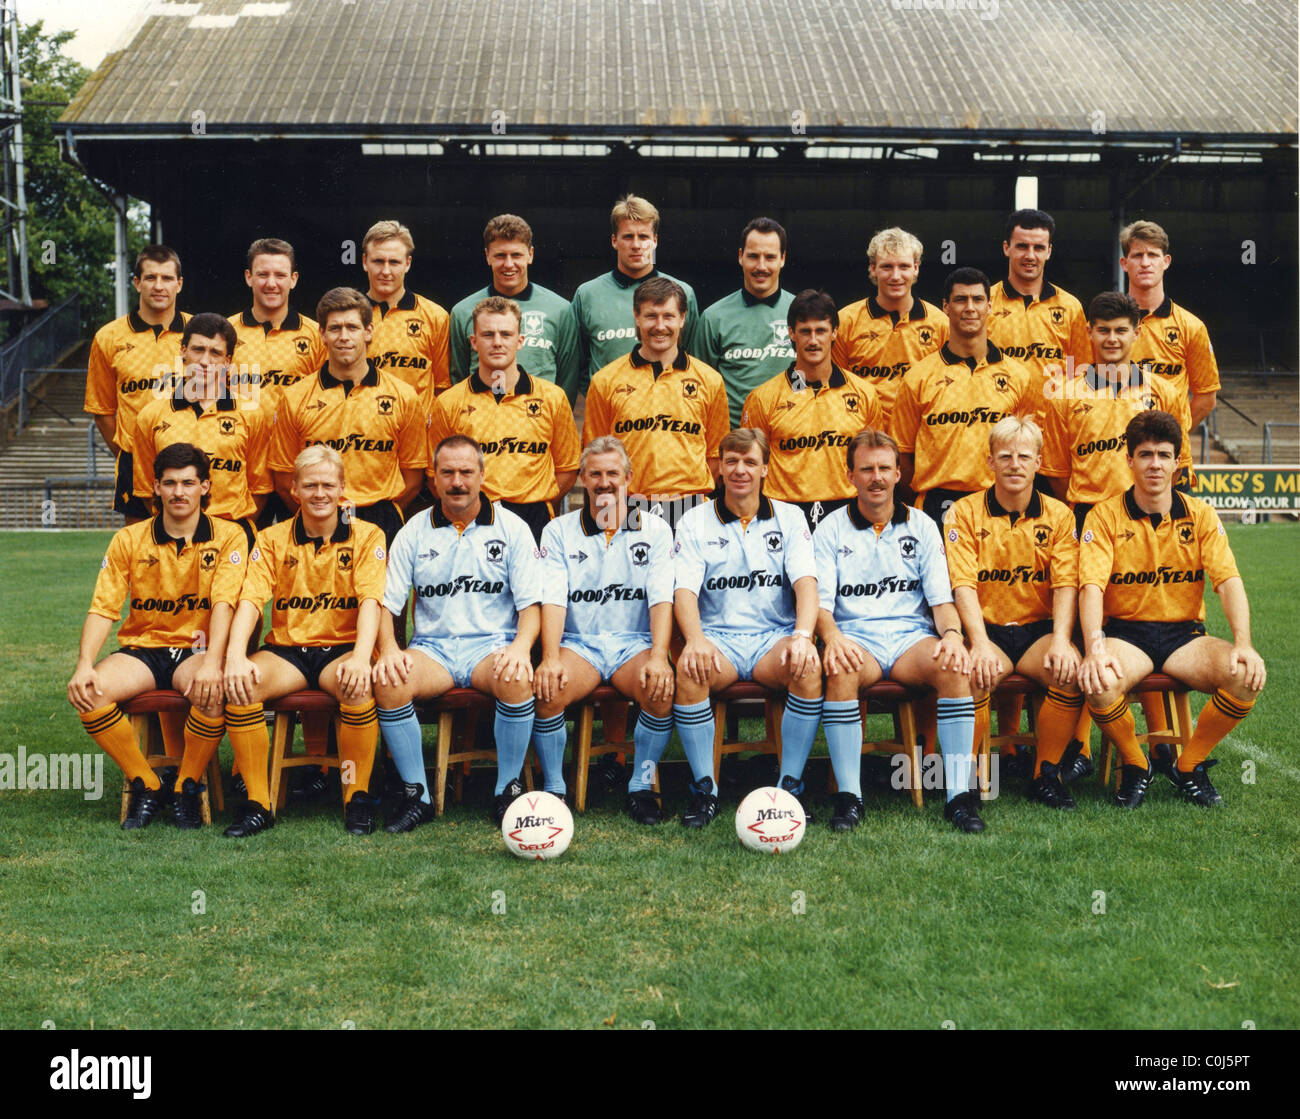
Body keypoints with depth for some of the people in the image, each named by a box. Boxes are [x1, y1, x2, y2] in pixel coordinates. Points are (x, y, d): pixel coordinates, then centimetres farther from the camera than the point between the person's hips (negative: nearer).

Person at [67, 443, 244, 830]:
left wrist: (211, 663, -31)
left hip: (196, 649, -2)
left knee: (212, 690, -37)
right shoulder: (128, 540, 4)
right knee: (88, 693, -28)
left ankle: (187, 788, -11)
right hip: (142, 649, 2)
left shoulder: (227, 537, -1)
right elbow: (103, 608, -3)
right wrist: (84, 664, -21)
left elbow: (224, 603, -14)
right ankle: (146, 786, -8)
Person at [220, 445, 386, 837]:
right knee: (238, 684, -29)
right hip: (286, 649, 2)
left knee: (357, 685, -36)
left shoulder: (367, 536, 2)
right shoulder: (272, 539, 6)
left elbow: (370, 601, -11)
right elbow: (250, 600, -6)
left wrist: (361, 657, -29)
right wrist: (236, 657, -25)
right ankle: (257, 802, -18)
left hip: (341, 648, -2)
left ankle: (358, 796, -17)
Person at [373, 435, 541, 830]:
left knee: (517, 679, -36)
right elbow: (387, 602, 7)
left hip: (492, 643, -1)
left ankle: (508, 790, -15)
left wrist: (521, 645, -19)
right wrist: (389, 648, -14)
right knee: (388, 682, -30)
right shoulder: (414, 533, 10)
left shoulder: (512, 528, 7)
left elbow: (531, 603, 3)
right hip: (433, 646, 2)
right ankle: (416, 794, -14)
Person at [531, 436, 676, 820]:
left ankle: (642, 785, -11)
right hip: (578, 642, 0)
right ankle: (553, 788, -10)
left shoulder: (654, 529, 8)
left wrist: (658, 657, -21)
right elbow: (553, 599, -3)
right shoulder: (559, 531, 8)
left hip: (634, 642, 0)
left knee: (662, 690, -31)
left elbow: (662, 599, -3)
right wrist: (550, 658, -21)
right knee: (546, 689, -31)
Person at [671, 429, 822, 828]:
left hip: (775, 637, 1)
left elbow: (805, 580, -3)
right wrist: (694, 639, -25)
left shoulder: (789, 517, 11)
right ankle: (704, 788, -20)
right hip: (718, 638, 0)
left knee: (809, 667, -33)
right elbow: (685, 588, -4)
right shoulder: (695, 522, 9)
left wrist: (802, 636, -23)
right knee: (689, 670, -34)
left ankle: (791, 784, -21)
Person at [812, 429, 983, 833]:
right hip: (855, 637, -1)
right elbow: (821, 601, 0)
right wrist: (831, 637, -23)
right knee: (840, 671, -36)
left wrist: (952, 633, -14)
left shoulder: (921, 526, 15)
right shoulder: (831, 529, 10)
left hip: (912, 634, 2)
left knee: (954, 666, -31)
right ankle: (848, 796, -30)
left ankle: (959, 795, -28)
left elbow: (941, 598, 9)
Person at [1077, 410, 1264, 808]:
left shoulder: (1200, 515, 5)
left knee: (1247, 676, -26)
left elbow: (1228, 580, -5)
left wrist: (1243, 643, -23)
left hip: (1185, 633, 2)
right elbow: (1091, 586, -14)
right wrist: (1094, 649, -32)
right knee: (1097, 682, -36)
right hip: (1126, 632, -2)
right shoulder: (1105, 515, -3)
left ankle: (1188, 766, -1)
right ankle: (1135, 767, -4)